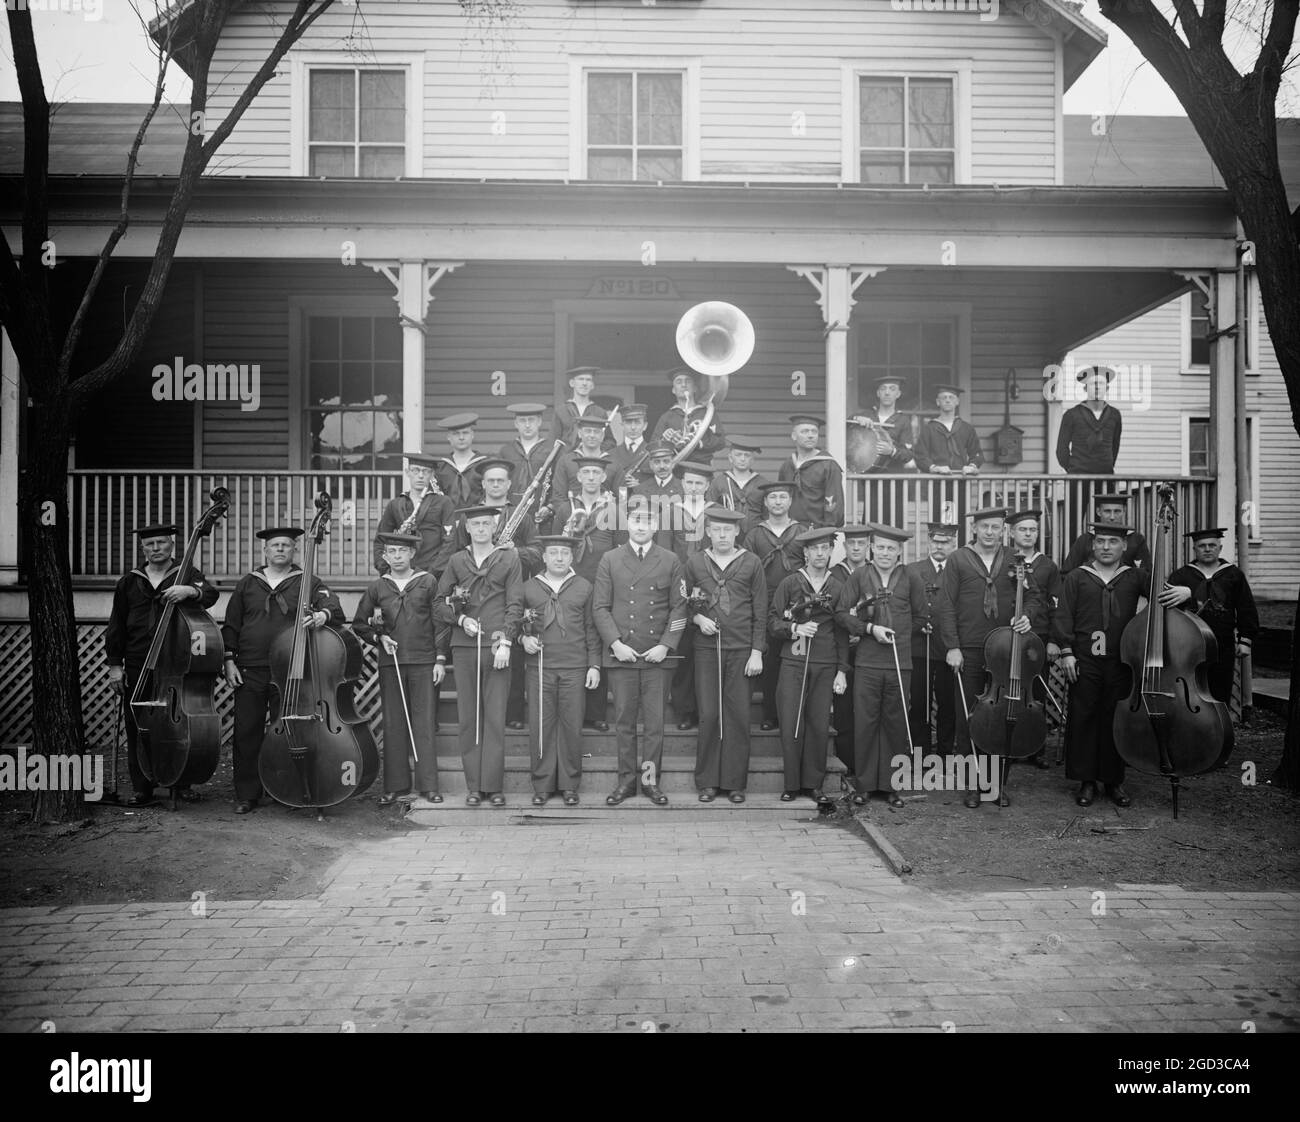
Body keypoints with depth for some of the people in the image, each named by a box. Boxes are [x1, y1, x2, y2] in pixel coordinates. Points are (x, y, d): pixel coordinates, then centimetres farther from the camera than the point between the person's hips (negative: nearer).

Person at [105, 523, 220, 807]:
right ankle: (141, 788, 12)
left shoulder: (188, 576, 7)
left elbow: (210, 595, -14)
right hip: (138, 669, 2)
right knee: (138, 728, 2)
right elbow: (116, 626, 14)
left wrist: (191, 591, -36)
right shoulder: (129, 582, 14)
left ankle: (183, 783, 14)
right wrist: (114, 664, 7)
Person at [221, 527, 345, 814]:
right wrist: (229, 661, 5)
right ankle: (247, 795, 12)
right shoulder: (247, 583, 13)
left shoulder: (309, 583, 7)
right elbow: (231, 626, 14)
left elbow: (336, 611, -6)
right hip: (250, 671, 2)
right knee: (247, 733, 1)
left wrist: (322, 615, -29)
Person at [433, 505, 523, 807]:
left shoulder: (509, 559, 8)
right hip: (463, 647, 2)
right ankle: (474, 786, 8)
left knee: (495, 717, -2)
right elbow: (439, 605, 14)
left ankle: (493, 785, 4)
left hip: (496, 648, -2)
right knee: (468, 717, 2)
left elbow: (514, 605, 2)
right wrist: (461, 618, -5)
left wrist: (505, 642, -7)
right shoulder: (456, 561, 13)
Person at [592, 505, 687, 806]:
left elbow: (678, 608, 5)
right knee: (624, 721, 5)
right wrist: (615, 643, -8)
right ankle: (626, 780, 14)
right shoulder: (609, 559, 7)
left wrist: (666, 645, -6)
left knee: (655, 722, 2)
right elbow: (600, 607, 3)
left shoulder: (670, 561, 7)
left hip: (657, 655, 0)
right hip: (620, 654, 0)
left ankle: (651, 780, 13)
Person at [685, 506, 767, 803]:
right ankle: (708, 781, 10)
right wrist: (697, 618, -6)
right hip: (707, 648, 1)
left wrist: (757, 652, -2)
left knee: (738, 715, 1)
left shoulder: (751, 563, 4)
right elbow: (685, 604, 15)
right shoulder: (694, 563, 8)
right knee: (708, 715, 0)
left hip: (742, 649, -1)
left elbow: (760, 612, 3)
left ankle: (735, 782, 11)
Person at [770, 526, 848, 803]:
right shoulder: (789, 583, 4)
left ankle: (814, 783, 13)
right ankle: (792, 784, 7)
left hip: (826, 666, 2)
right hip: (793, 663, -1)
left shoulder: (838, 587, 9)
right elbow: (772, 622, 3)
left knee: (820, 726, 2)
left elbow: (843, 633, 11)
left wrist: (842, 671, 6)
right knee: (791, 725, -3)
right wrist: (795, 628, -15)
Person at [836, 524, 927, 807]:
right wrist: (870, 629, -10)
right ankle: (864, 785, 10)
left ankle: (891, 785, 16)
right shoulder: (859, 577, 3)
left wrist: (899, 632, 2)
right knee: (865, 724, 0)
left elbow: (922, 616, 13)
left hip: (901, 663, 1)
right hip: (866, 663, -1)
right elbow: (841, 614, 1)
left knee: (896, 724, 6)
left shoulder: (910, 579, 5)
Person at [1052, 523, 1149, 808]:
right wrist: (1066, 651, -5)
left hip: (1121, 663, 1)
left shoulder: (1136, 577, 10)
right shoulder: (1076, 578, 7)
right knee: (1083, 719, 1)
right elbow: (1062, 616, 3)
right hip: (1084, 662, -1)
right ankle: (1087, 780, 10)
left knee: (1116, 720, 5)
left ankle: (1114, 780, 16)